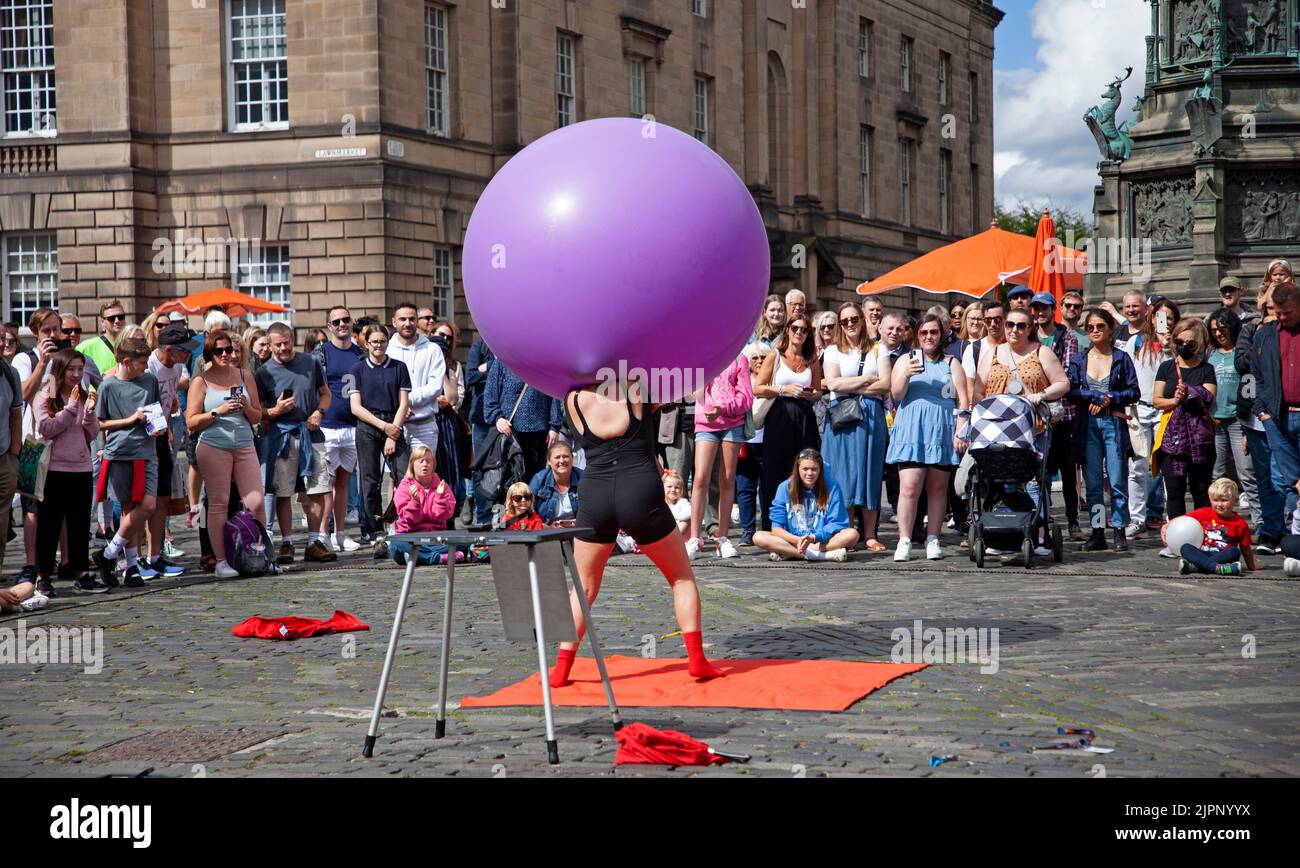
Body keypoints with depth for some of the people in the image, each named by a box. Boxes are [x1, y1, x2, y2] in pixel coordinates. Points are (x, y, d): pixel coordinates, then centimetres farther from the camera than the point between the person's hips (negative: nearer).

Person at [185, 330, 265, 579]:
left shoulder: (245, 375, 13)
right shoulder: (201, 381, 3)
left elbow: (257, 417, 15)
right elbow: (191, 422, -1)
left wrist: (246, 407, -5)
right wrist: (217, 412, -12)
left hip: (244, 445, 3)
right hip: (213, 446, -3)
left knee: (256, 502, -4)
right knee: (219, 503, -3)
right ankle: (221, 562, 1)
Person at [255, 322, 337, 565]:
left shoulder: (310, 363, 9)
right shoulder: (264, 373, 1)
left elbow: (325, 394, 17)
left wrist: (319, 412, -1)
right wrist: (276, 410, -17)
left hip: (311, 433, 2)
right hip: (282, 435, -2)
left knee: (317, 491, 1)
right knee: (283, 493, -2)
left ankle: (315, 542, 9)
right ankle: (286, 543, 6)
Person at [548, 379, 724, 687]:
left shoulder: (574, 400, 4)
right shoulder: (636, 390, 1)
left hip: (595, 497, 1)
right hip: (641, 494, -1)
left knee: (584, 589, 17)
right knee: (682, 578, 16)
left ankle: (561, 670, 11)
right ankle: (697, 659, 8)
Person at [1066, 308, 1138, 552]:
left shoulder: (1121, 358, 5)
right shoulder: (1078, 360, 11)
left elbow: (1133, 392, 2)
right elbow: (1071, 392, 1)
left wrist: (1110, 399, -11)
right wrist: (1099, 397, -10)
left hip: (1114, 424, -2)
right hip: (1087, 425, 2)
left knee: (1117, 481, -4)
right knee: (1092, 483, 3)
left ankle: (1119, 532, 1)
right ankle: (1097, 533, 7)